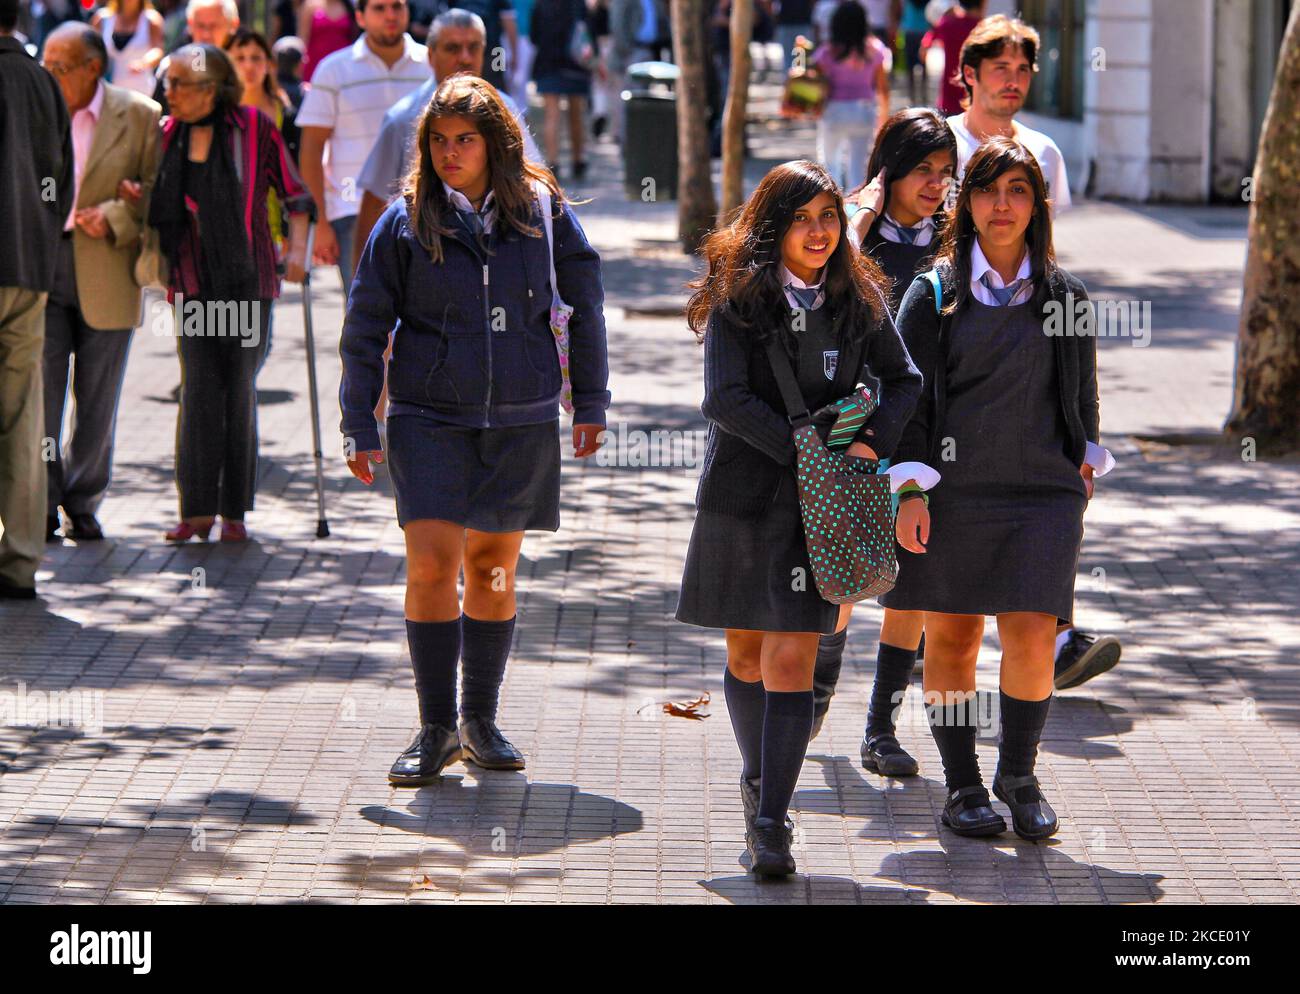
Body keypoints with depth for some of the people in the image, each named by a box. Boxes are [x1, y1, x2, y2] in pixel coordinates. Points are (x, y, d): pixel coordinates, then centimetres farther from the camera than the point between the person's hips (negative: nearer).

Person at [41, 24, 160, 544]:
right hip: (40, 264, 1)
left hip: (106, 272, -1)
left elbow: (157, 189, 0)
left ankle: (83, 503, 20)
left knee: (97, 401, 7)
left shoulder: (139, 115, 0)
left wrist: (113, 218, -14)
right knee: (39, 390, -4)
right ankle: (42, 505, 4)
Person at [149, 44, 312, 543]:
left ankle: (234, 511, 7)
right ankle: (197, 509, -4)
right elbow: (159, 207, 19)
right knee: (198, 390, -5)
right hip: (192, 280, 2)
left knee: (240, 391, 1)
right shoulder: (169, 134, 7)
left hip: (246, 278, -2)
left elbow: (294, 193, 3)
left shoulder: (253, 127, -3)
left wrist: (297, 248, -7)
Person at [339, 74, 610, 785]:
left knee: (494, 568, 8)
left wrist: (590, 401, 9)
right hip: (430, 416, -1)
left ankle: (480, 721, 22)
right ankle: (435, 730, 0)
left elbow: (586, 301, 10)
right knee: (431, 565, -11)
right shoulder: (407, 220, -2)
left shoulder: (543, 208, 0)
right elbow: (365, 326, 3)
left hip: (522, 419, 1)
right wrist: (359, 425, 1)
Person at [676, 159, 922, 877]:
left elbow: (903, 379, 10)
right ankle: (757, 778, 35)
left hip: (821, 500, 0)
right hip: (742, 490, 0)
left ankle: (770, 821, -8)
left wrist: (872, 442, -8)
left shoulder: (857, 299, 6)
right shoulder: (737, 297, -3)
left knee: (791, 661, -9)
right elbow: (726, 400, -12)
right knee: (746, 652, 11)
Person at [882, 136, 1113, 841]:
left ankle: (1018, 775, 10)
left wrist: (1084, 471, 12)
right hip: (953, 489, 0)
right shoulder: (934, 292, 4)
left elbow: (1082, 400, 17)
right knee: (951, 638, 3)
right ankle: (962, 786, 16)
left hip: (1041, 490, 1)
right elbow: (908, 397, 2)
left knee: (1032, 638, -9)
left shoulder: (1064, 297, 9)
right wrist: (909, 491, -5)